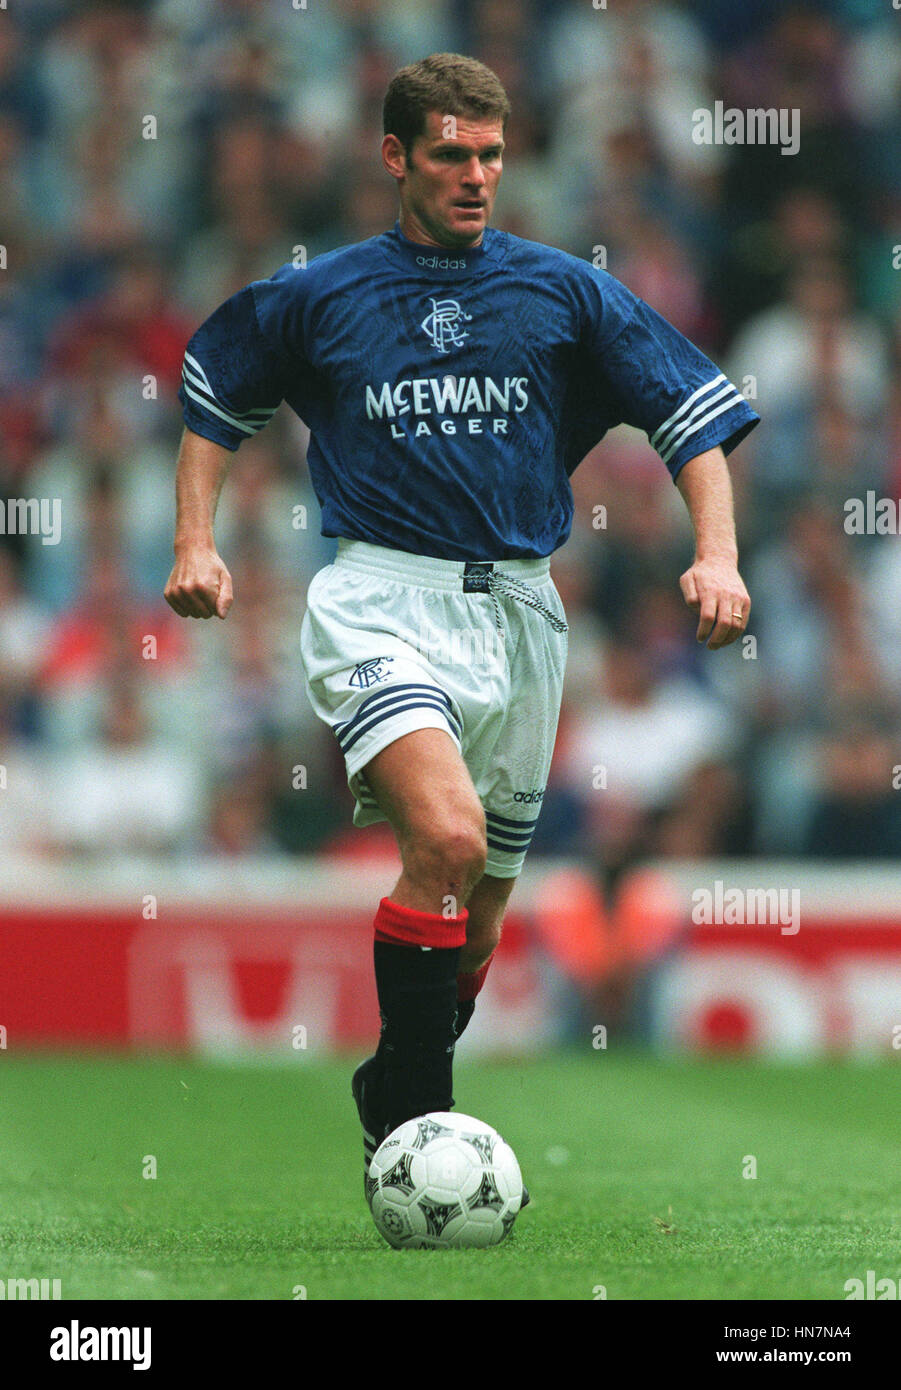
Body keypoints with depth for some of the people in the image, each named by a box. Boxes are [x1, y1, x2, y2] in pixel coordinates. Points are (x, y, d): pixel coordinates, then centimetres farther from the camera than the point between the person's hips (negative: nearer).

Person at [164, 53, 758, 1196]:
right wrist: (194, 541, 11)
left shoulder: (563, 291, 6)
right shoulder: (318, 297, 5)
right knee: (448, 836, -29)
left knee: (477, 916, 10)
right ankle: (414, 1117, -22)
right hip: (380, 600, -3)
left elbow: (695, 415, 8)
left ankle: (395, 1101, 34)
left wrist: (717, 553, -6)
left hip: (517, 608, 3)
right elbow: (215, 393, 22)